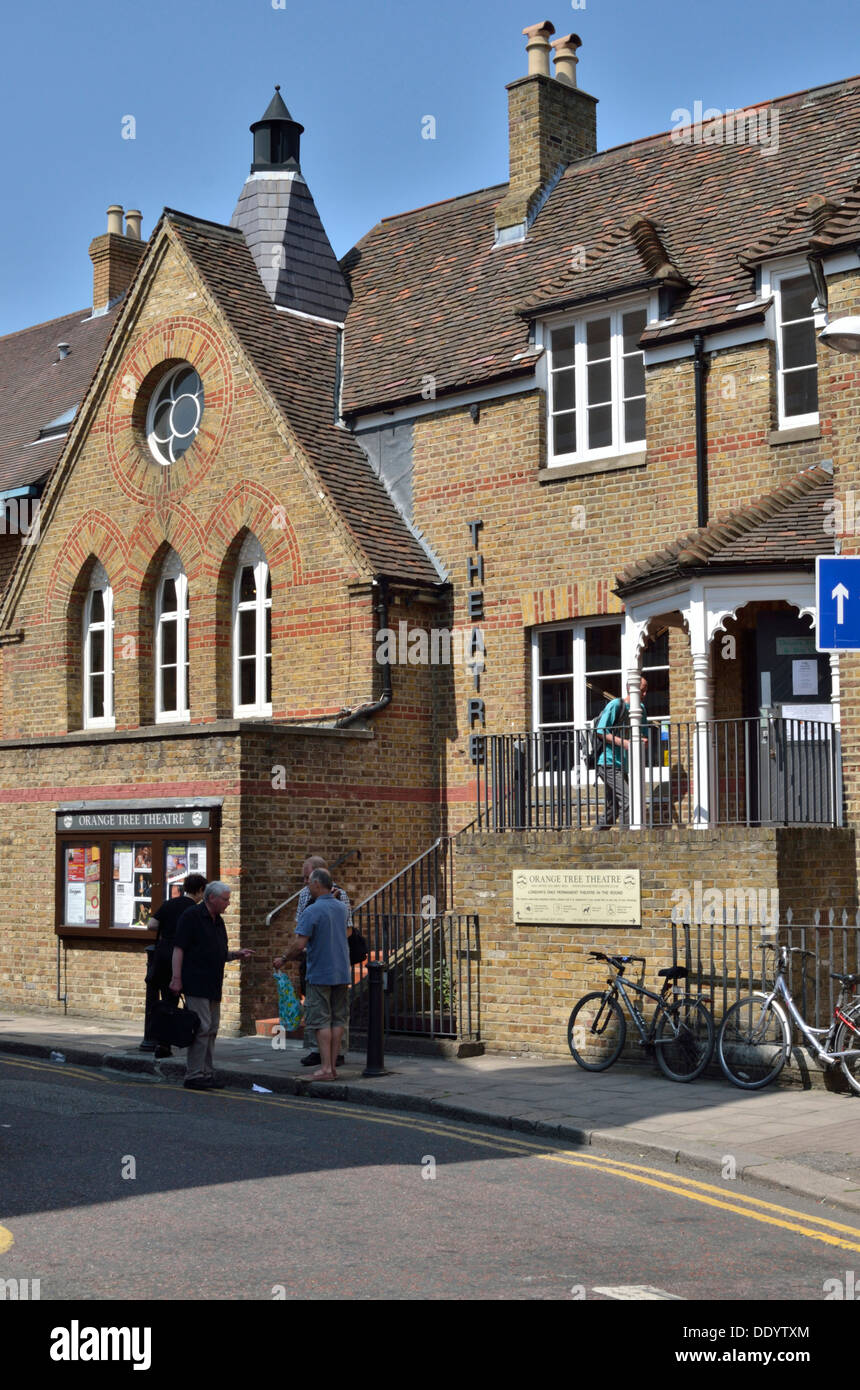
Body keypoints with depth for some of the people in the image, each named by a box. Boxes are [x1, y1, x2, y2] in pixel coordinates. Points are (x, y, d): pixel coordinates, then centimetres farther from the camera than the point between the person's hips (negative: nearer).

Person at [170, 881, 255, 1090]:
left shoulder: (218, 921, 18)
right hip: (196, 984, -9)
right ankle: (194, 1075, -7)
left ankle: (206, 1074, 17)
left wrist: (237, 954, 7)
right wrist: (176, 978, -19)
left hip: (213, 986, 9)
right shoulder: (191, 916, -8)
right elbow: (178, 948, -13)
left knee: (211, 1029, 10)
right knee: (201, 1027, -11)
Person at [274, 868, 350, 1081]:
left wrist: (283, 959, -5)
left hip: (320, 974, -6)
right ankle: (332, 1066, 11)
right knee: (337, 1019, 9)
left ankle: (326, 1068, -4)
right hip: (342, 972, 6)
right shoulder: (342, 908, 7)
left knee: (321, 1021, -1)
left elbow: (299, 944, -20)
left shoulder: (312, 911, -16)